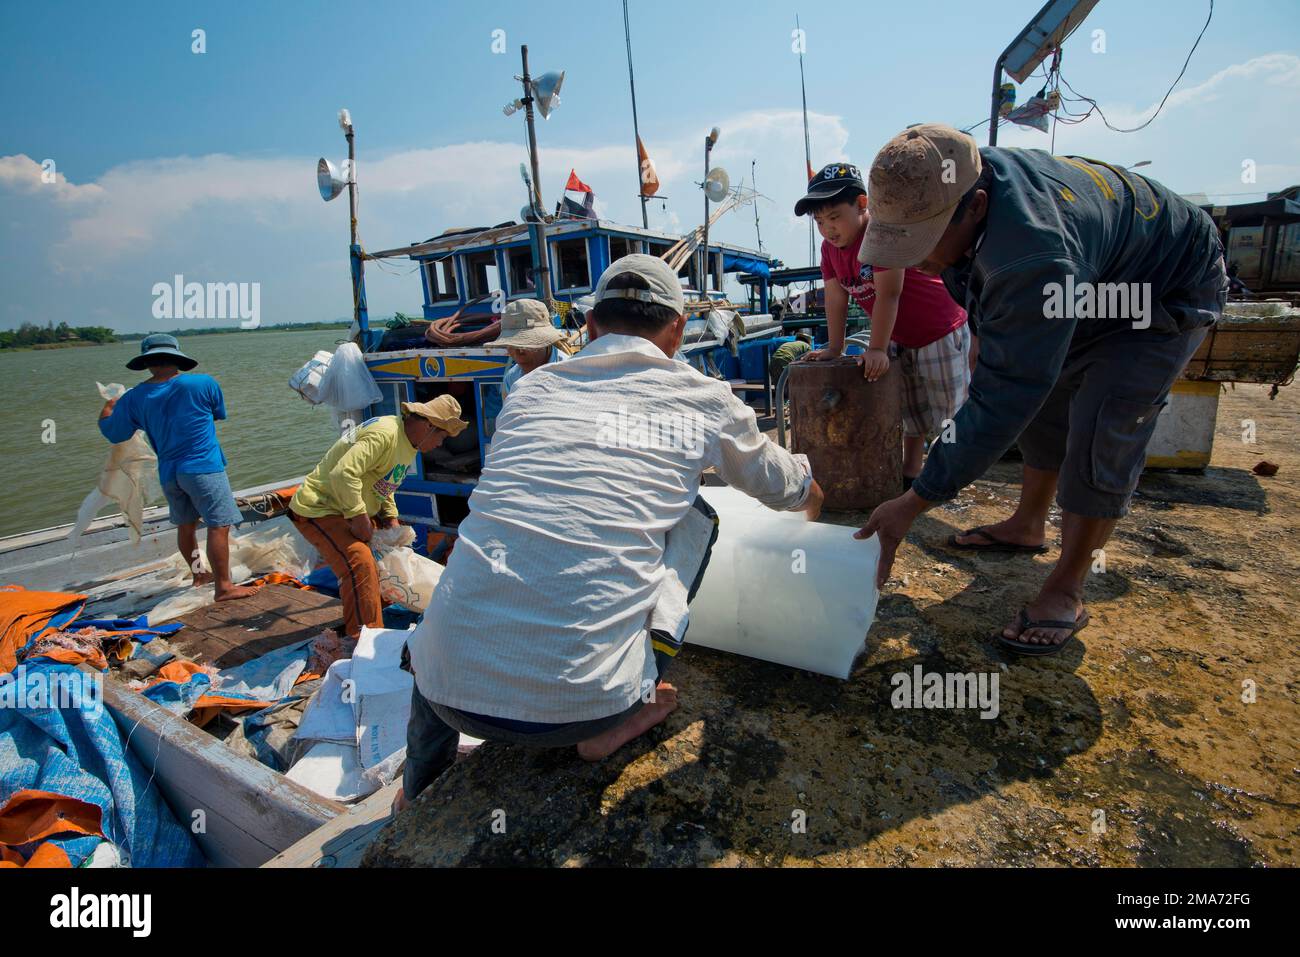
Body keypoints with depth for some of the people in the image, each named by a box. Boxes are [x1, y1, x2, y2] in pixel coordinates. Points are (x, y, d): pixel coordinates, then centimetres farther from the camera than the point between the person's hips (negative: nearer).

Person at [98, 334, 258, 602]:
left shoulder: (133, 398, 3)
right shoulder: (204, 384, -9)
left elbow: (113, 433, 17)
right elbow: (219, 413, 8)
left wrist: (108, 408, 36)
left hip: (168, 472, 6)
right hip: (203, 468, -6)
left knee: (186, 525, 20)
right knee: (219, 526, -5)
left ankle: (198, 575, 35)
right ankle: (223, 586, -6)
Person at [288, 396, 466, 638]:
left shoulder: (407, 442, 8)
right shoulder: (384, 434, -27)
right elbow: (343, 473, -36)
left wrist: (391, 518, 6)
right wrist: (358, 516, -29)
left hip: (351, 510, 10)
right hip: (319, 510, -10)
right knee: (360, 563, -25)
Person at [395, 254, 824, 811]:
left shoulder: (530, 389, 11)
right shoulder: (704, 399, 5)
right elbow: (792, 490, 24)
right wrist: (814, 503, 50)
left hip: (452, 690, 3)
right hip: (579, 705, -2)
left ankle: (417, 799, 53)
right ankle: (625, 712, 10)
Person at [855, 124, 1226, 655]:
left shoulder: (1034, 256, -47)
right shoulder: (955, 188, -19)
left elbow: (1002, 401, -46)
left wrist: (913, 504, -44)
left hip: (1166, 293, -8)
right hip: (1088, 290, 9)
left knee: (1100, 436, -18)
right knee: (1045, 408, 12)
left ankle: (1066, 594, -7)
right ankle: (1027, 527, 30)